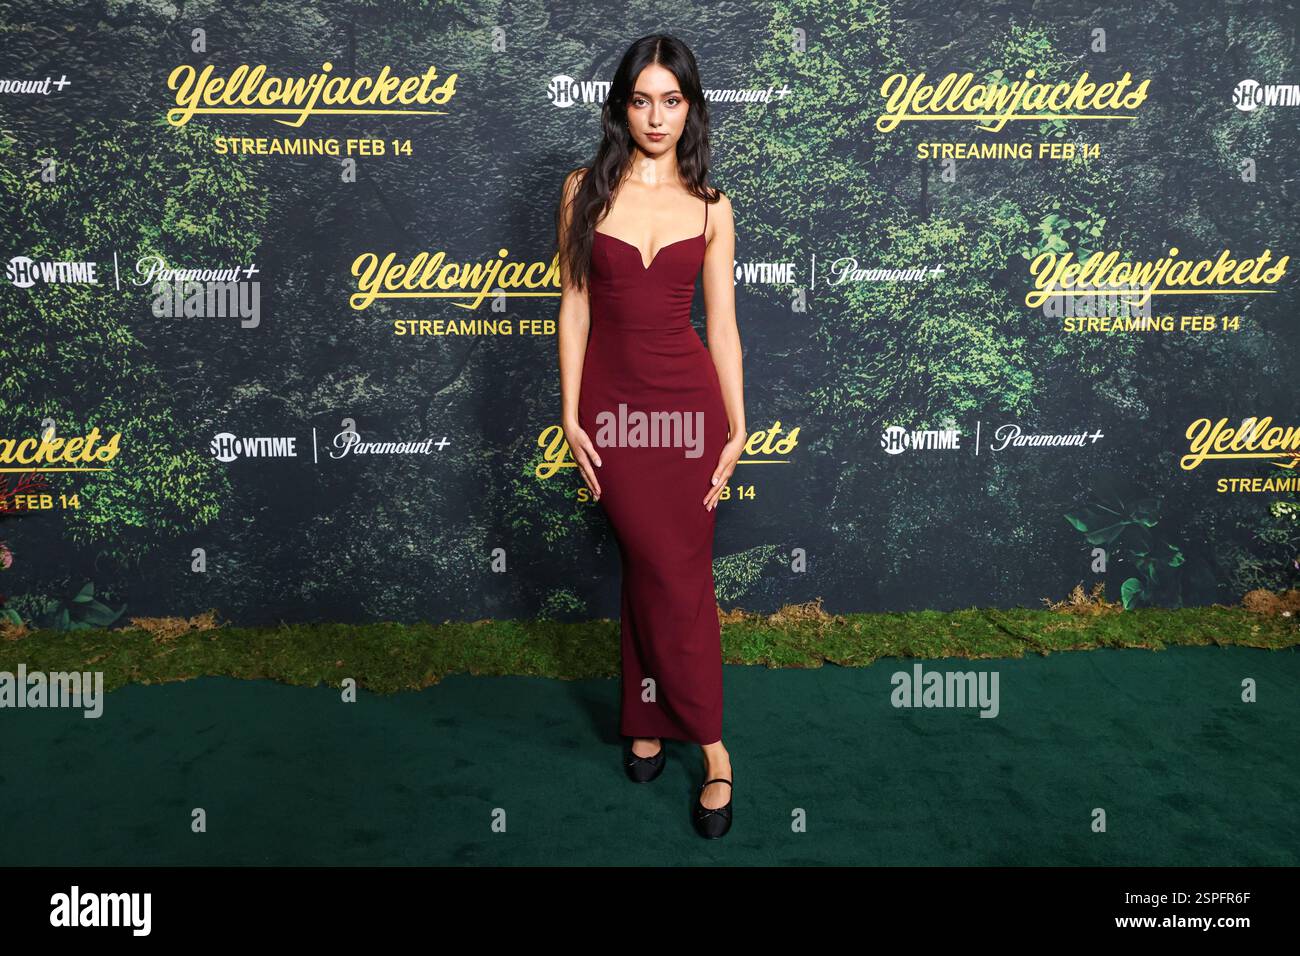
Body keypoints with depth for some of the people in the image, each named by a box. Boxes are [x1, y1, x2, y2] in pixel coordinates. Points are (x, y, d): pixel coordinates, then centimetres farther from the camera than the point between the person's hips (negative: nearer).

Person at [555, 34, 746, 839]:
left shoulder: (711, 206, 4)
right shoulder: (585, 191, 3)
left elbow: (723, 323, 3)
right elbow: (574, 307, 3)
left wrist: (737, 427, -1)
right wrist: (571, 414, -2)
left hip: (688, 402, 0)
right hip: (613, 404, 0)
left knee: (673, 573, 4)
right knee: (659, 570, 3)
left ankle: (648, 721, 22)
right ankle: (710, 745, 18)